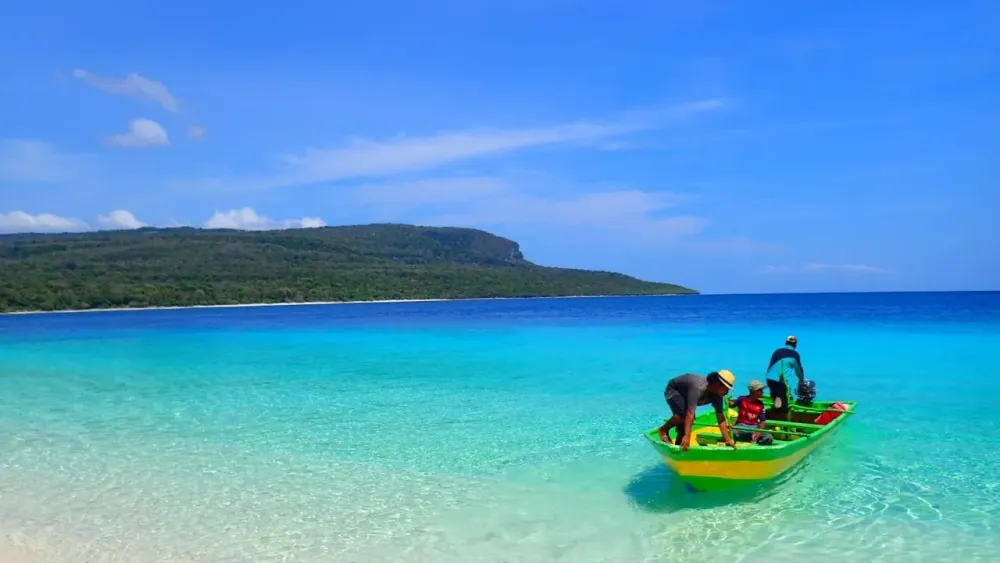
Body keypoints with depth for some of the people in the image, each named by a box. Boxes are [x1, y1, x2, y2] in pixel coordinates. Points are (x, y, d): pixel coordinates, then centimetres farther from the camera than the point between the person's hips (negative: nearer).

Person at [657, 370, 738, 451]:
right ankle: (663, 430, -11)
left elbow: (721, 419, -13)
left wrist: (728, 440, -20)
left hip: (685, 393, 8)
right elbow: (690, 413, -50)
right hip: (673, 391, -8)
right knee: (683, 414, -31)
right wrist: (687, 436, -58)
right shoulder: (698, 389, -42)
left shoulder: (717, 395, -18)